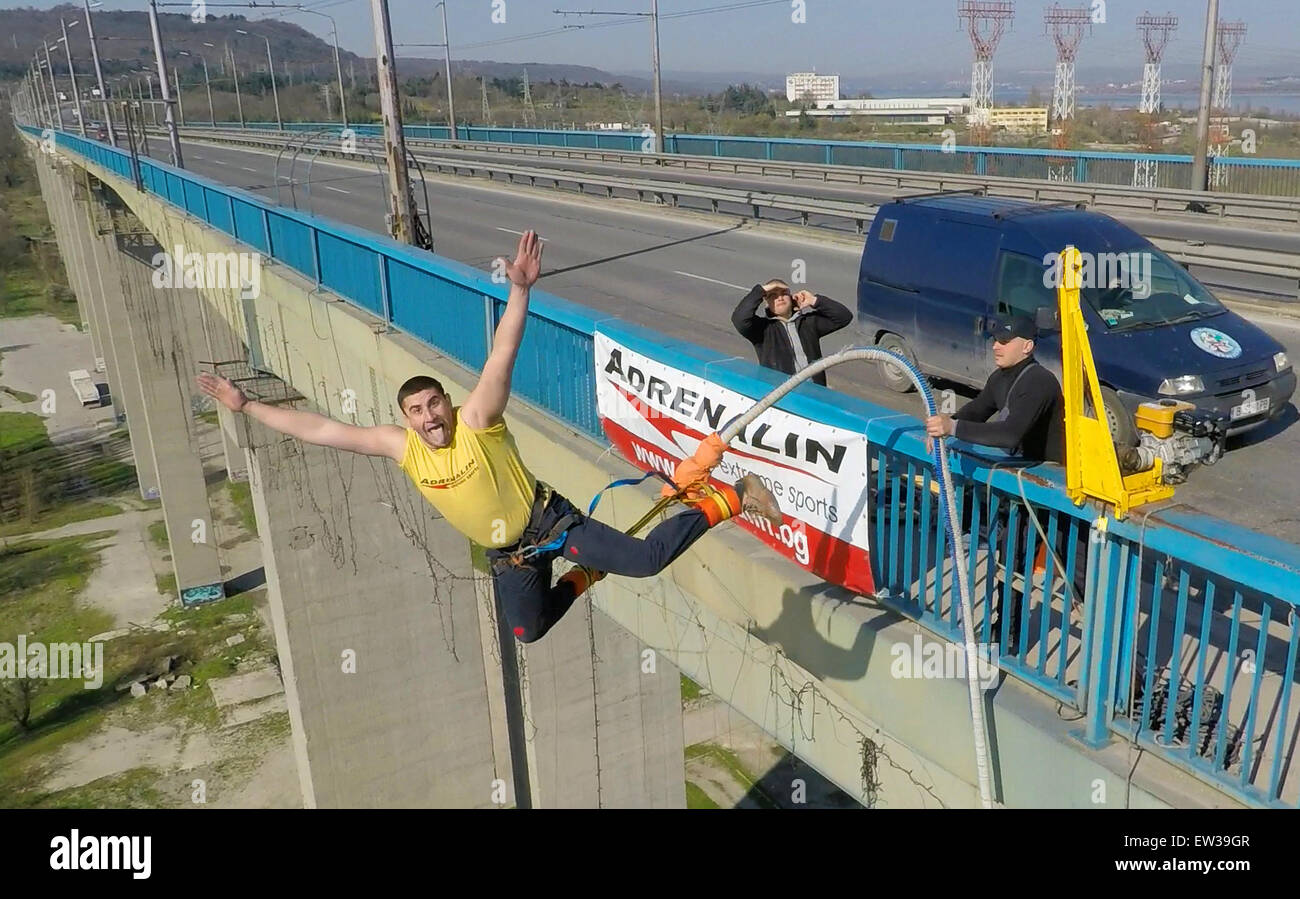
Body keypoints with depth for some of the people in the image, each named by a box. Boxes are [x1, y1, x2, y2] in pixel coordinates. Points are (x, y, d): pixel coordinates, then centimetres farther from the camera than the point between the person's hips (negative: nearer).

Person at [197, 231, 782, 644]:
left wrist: (520, 291, -50)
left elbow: (503, 354, -36)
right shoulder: (400, 446, -8)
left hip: (549, 522, -6)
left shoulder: (477, 420, -22)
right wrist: (245, 405, -7)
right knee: (529, 631, 22)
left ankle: (730, 497, -2)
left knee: (646, 560, -18)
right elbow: (317, 429, -6)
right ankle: (585, 577, 44)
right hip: (507, 555, 6)